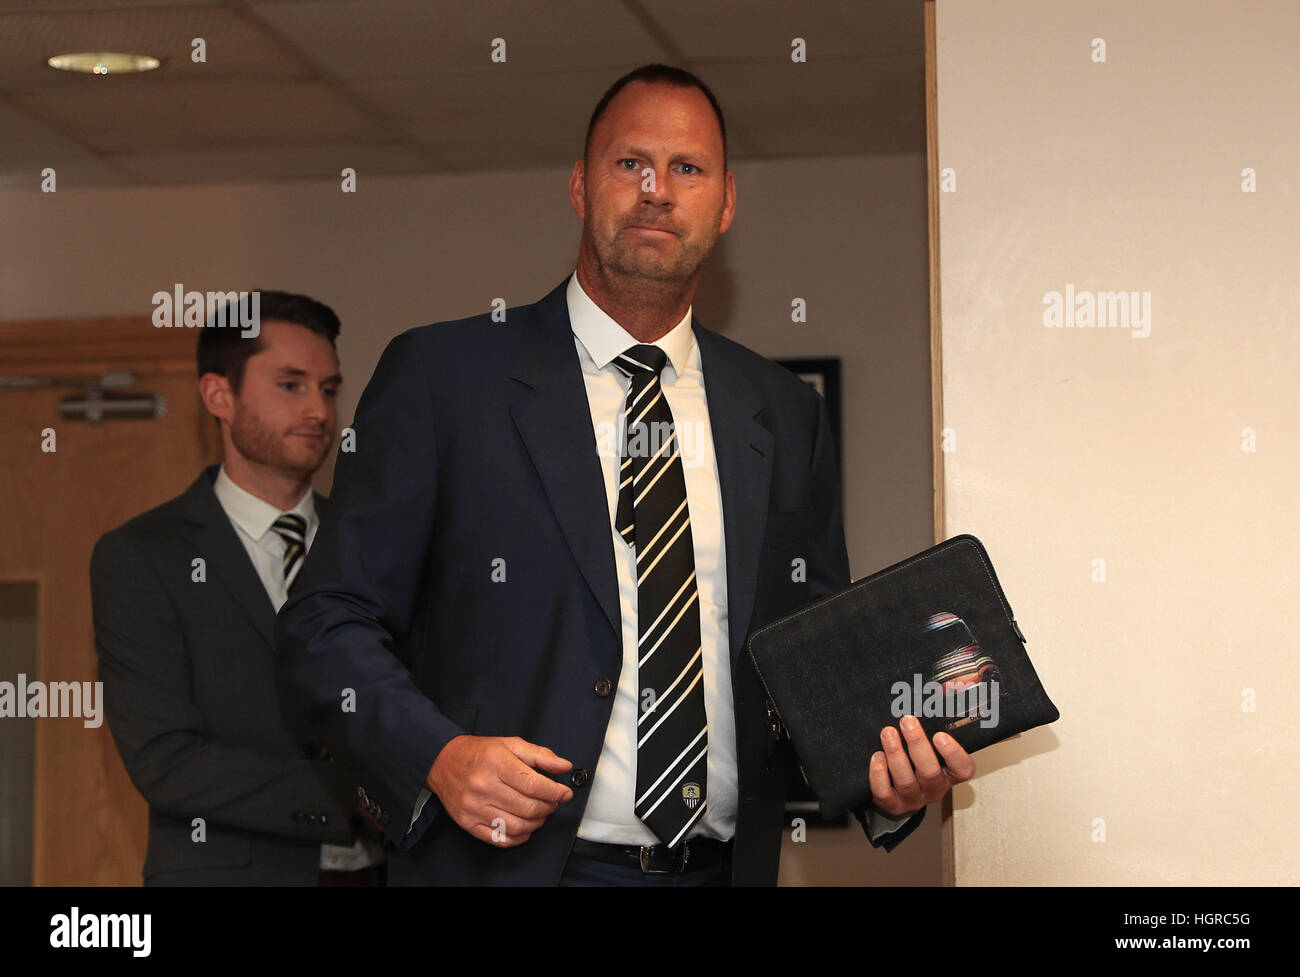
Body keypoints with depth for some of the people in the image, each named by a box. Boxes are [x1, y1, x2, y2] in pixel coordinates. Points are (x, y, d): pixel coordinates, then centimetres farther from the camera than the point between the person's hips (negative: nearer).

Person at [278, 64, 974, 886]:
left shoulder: (786, 416, 9)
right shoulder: (440, 377, -2)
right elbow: (330, 621, -4)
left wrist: (886, 770, -7)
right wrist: (437, 756, -20)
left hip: (724, 868, 4)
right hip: (510, 861, -3)